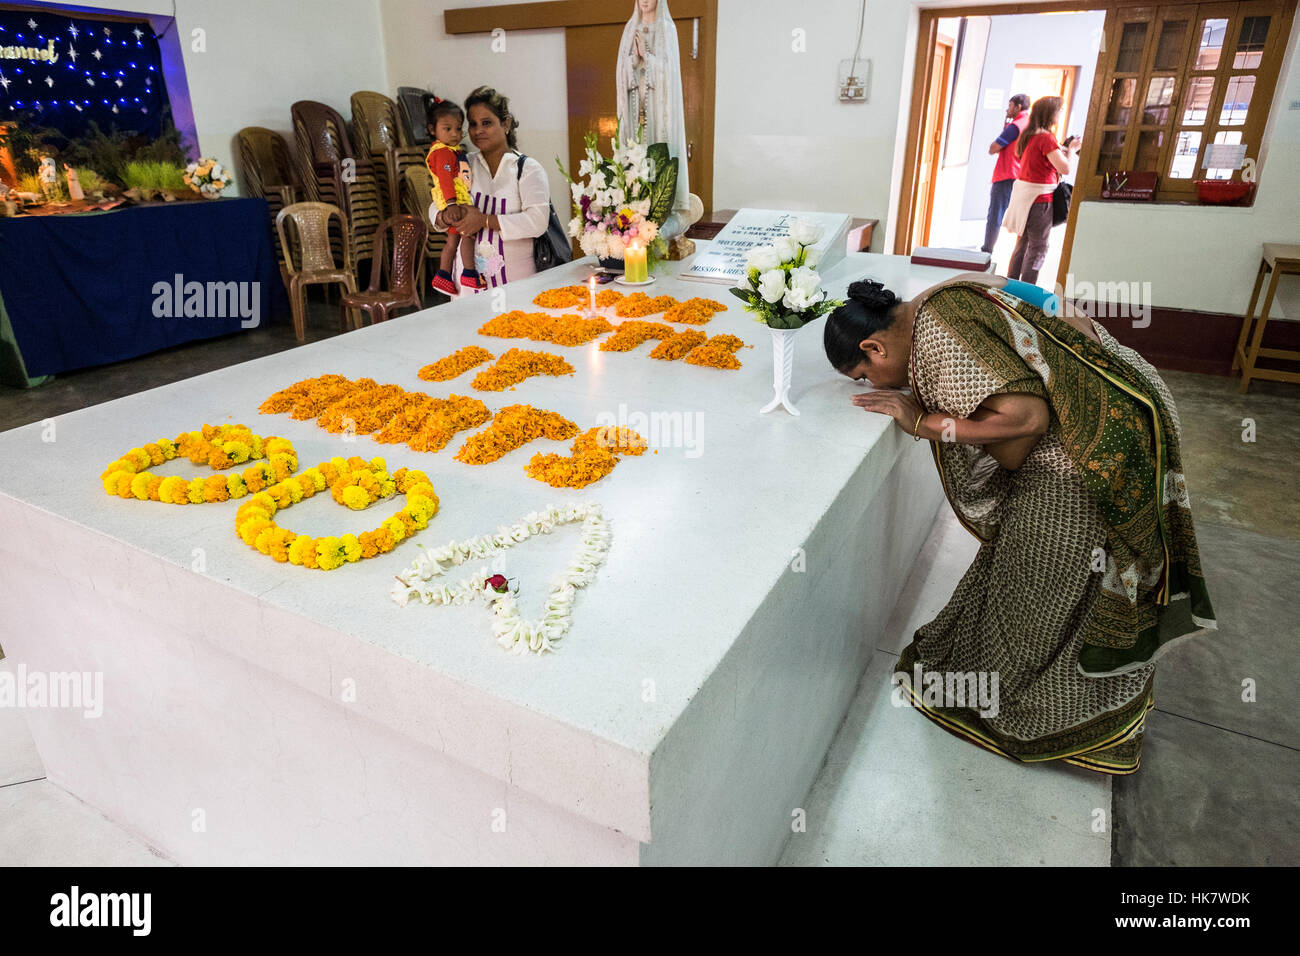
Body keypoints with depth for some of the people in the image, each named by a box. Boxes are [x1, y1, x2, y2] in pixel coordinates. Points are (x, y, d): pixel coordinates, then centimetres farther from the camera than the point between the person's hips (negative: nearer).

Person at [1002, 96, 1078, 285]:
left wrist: (1061, 151, 16)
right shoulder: (1046, 137, -17)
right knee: (1038, 248, -2)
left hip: (1022, 194, 9)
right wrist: (1071, 150, -4)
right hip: (1039, 198, -9)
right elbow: (1065, 168, -21)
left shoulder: (1027, 134, 10)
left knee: (1022, 244, 17)